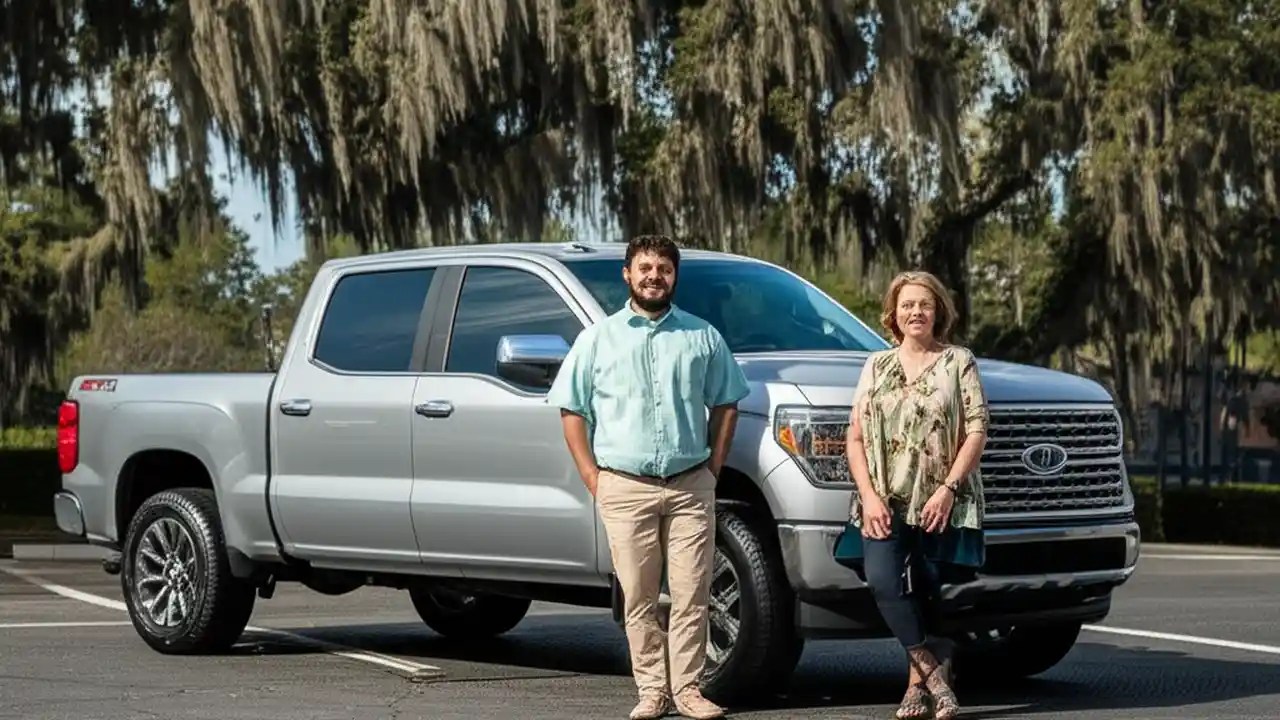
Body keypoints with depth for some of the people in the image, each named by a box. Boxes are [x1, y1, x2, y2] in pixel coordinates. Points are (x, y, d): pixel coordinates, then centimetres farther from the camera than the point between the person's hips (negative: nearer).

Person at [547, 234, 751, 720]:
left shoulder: (702, 337, 10)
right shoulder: (598, 339, 7)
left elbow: (725, 404, 15)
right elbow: (572, 411, 8)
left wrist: (713, 467, 5)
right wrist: (593, 477, 0)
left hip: (690, 487, 1)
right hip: (625, 489, -1)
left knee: (691, 596, -2)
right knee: (639, 598, 0)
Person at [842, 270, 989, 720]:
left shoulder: (958, 363, 6)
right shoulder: (876, 367, 15)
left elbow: (976, 430, -1)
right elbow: (855, 437, 10)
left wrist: (948, 488, -12)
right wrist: (869, 495, -4)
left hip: (941, 505, -2)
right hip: (886, 503, 2)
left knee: (925, 593, -4)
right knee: (883, 582, -20)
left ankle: (917, 684, 6)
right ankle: (933, 671, -14)